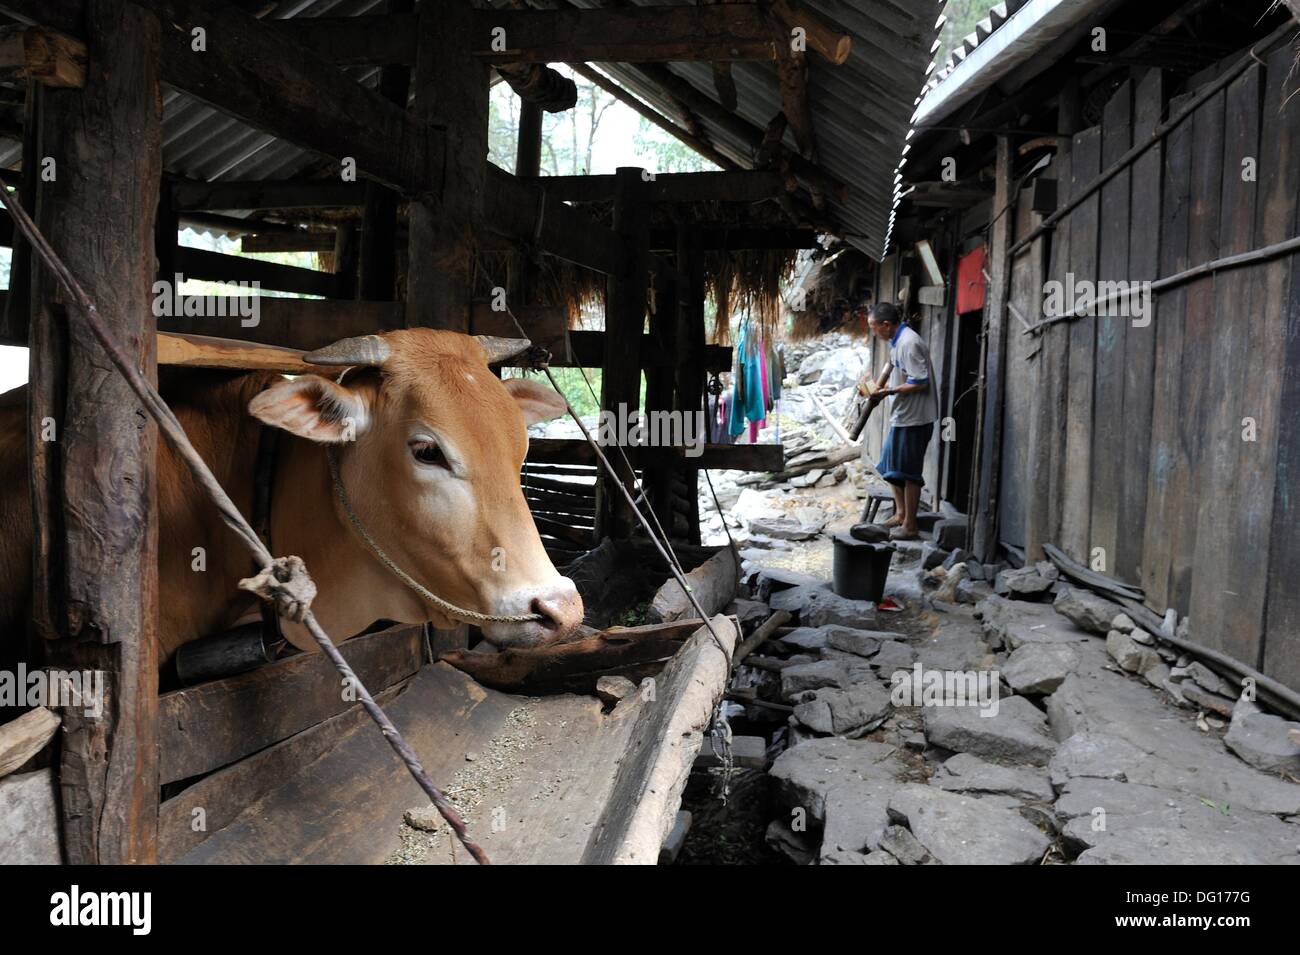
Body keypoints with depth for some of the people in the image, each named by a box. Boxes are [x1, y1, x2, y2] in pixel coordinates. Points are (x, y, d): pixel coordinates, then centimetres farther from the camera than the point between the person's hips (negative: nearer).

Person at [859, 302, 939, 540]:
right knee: (891, 466, 18)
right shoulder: (897, 341, 10)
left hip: (914, 419, -10)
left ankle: (909, 525, 8)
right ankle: (900, 513, 30)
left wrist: (889, 391, -19)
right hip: (901, 416, 10)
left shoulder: (909, 344, -22)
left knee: (908, 471, -2)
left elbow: (921, 383, -25)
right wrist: (877, 389, 15)